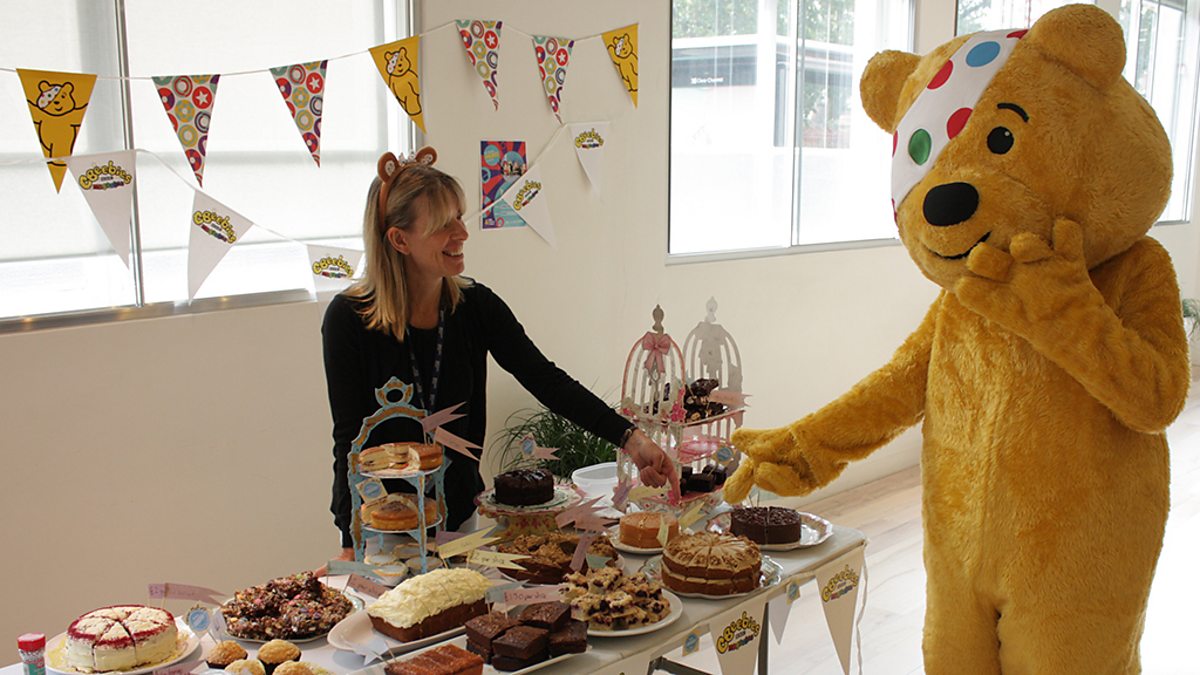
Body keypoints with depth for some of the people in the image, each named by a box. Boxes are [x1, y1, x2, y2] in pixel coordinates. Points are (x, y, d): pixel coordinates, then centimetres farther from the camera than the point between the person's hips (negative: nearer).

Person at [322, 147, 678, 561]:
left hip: (462, 513, 4)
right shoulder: (348, 318, -16)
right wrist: (351, 544, -20)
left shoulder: (476, 306, -6)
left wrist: (630, 439, -20)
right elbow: (350, 438, -15)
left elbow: (547, 381, -9)